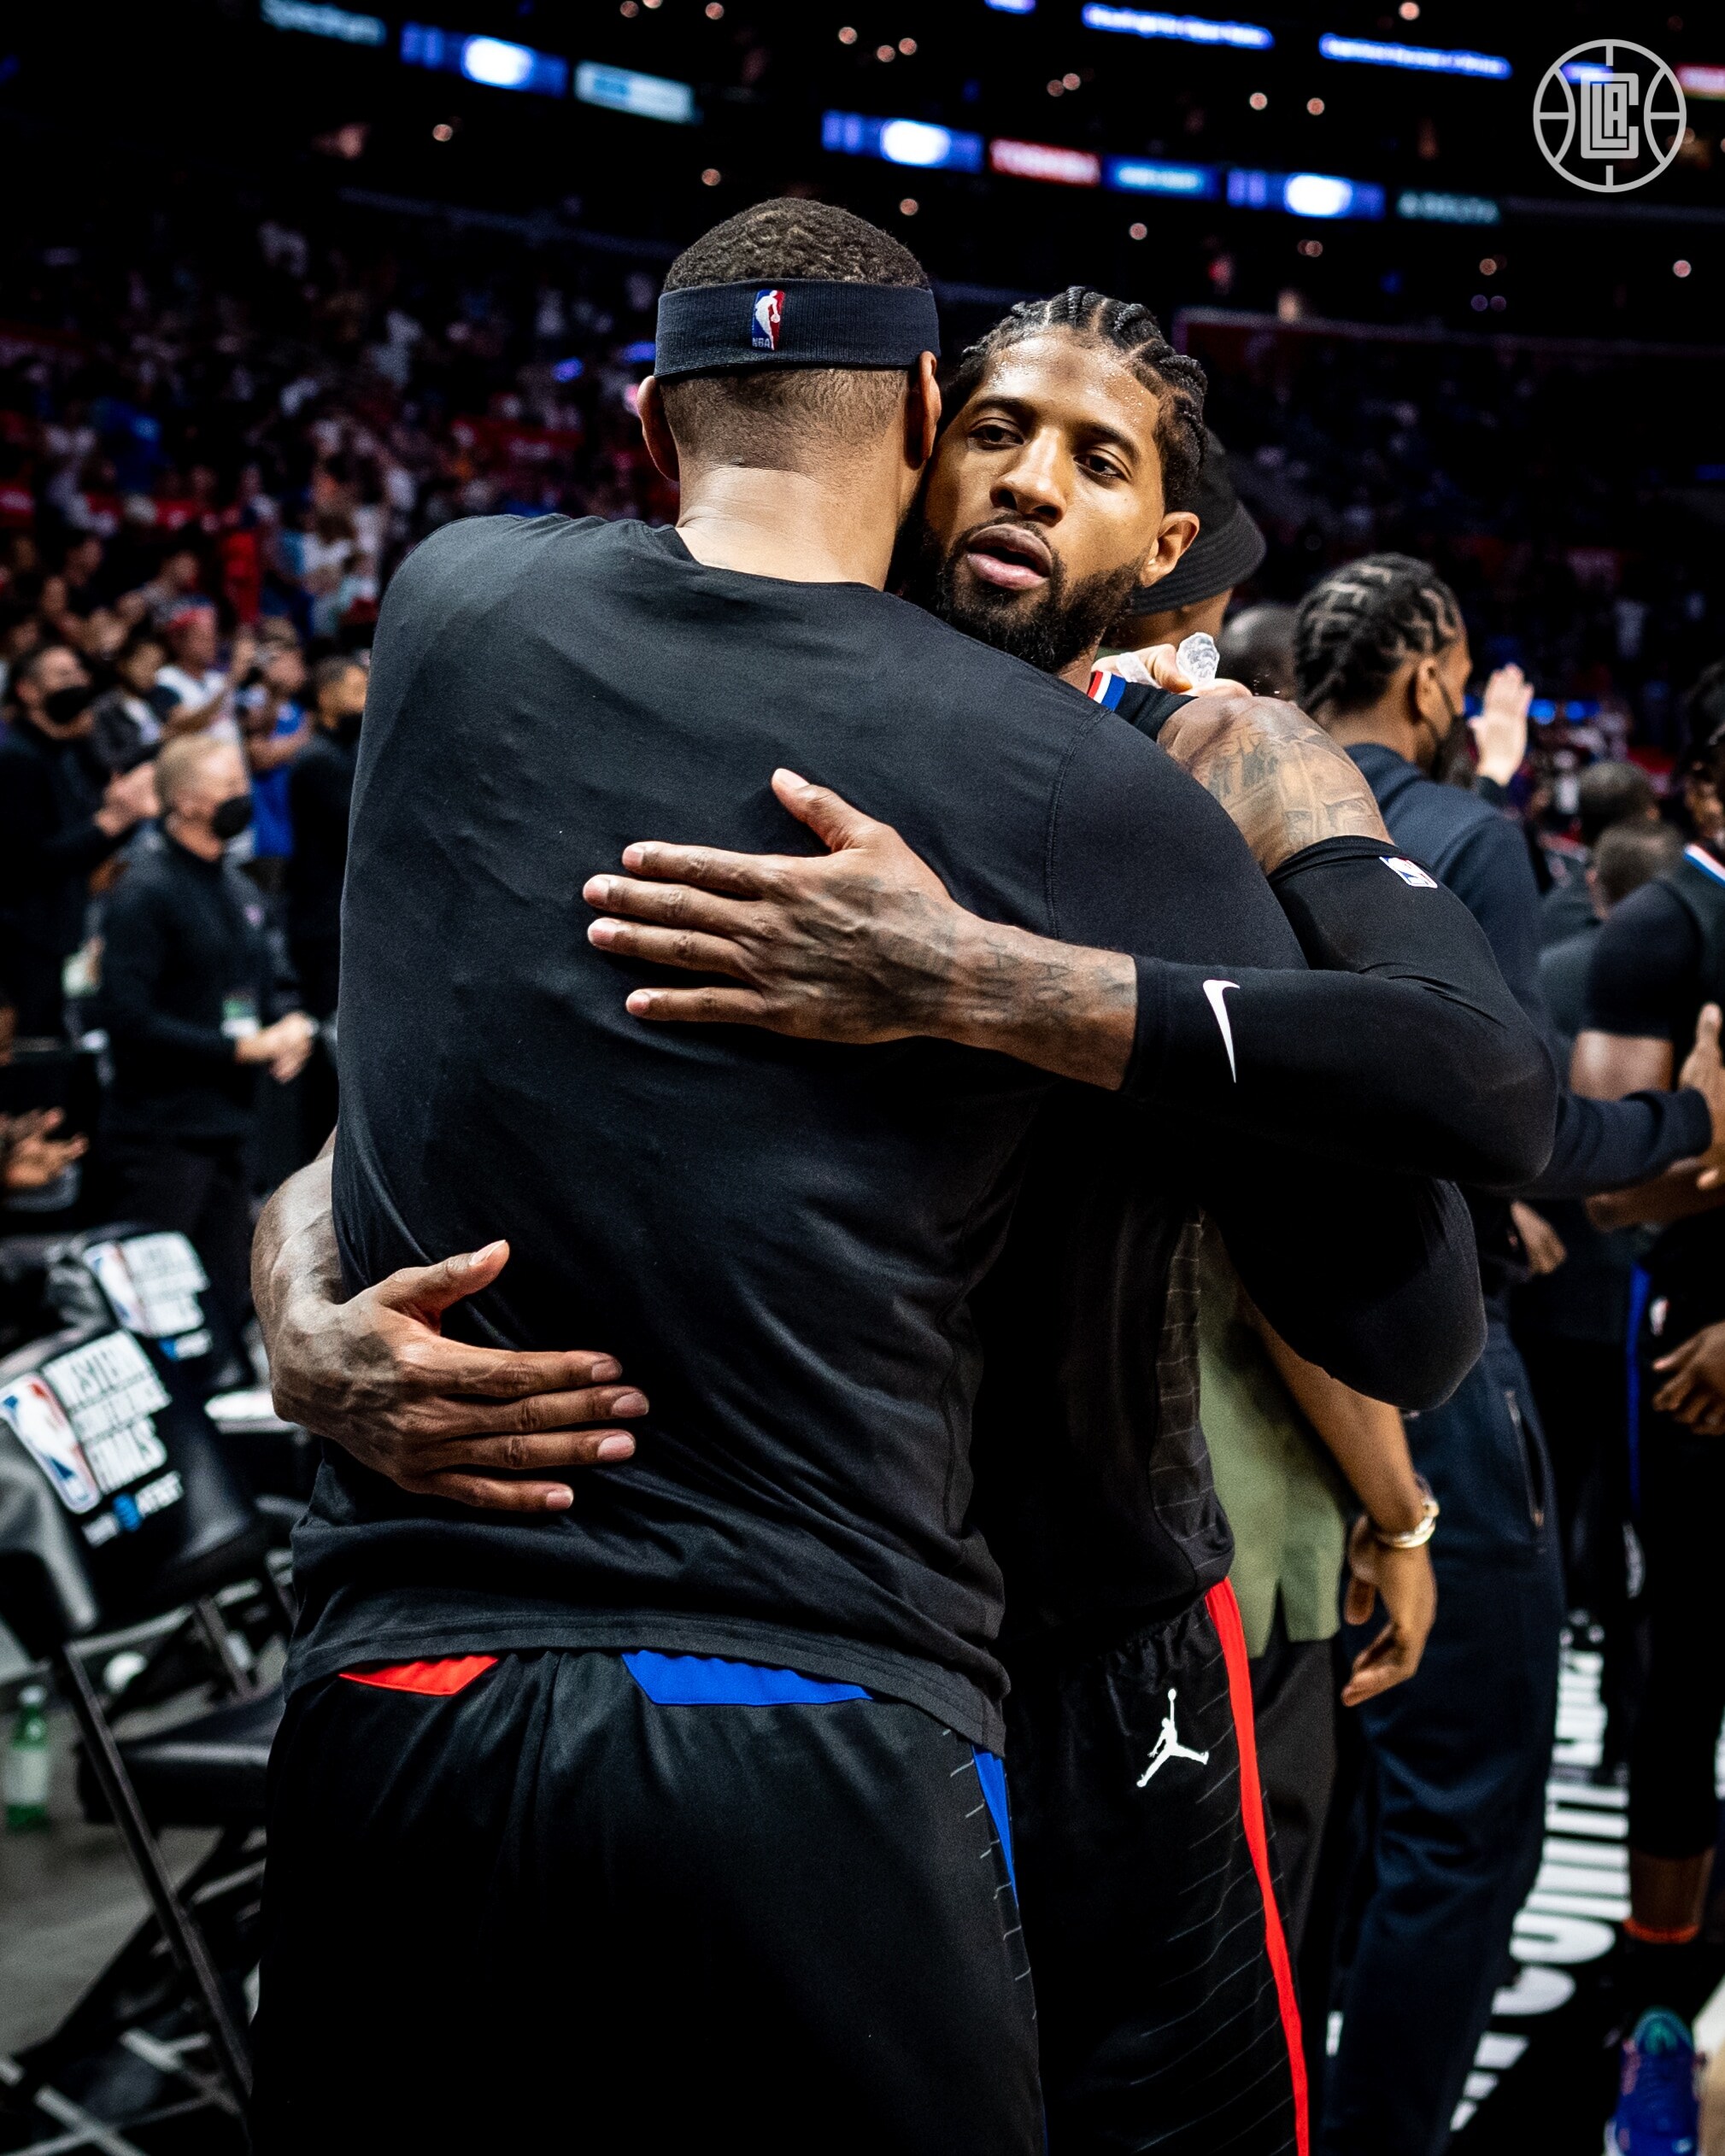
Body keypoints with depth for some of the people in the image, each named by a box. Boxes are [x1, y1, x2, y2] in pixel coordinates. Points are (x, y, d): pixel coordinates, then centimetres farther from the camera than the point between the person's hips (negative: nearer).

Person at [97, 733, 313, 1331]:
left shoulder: (239, 891, 15)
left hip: (225, 1129, 8)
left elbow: (265, 985, 25)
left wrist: (292, 1025, 1)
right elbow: (129, 1020, -19)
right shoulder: (144, 893, -13)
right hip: (161, 1138, -8)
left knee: (230, 1299, 12)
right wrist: (242, 1049, -17)